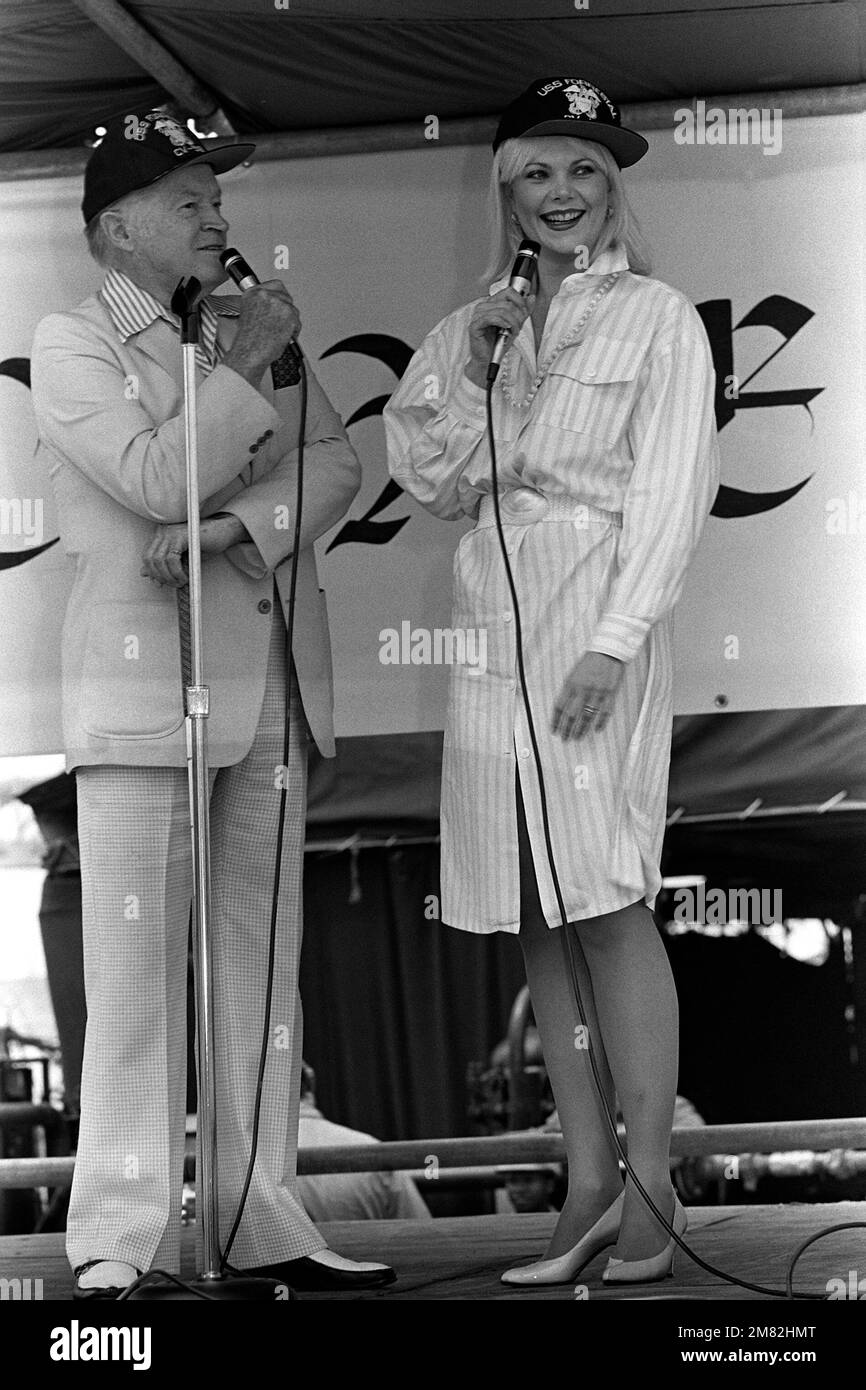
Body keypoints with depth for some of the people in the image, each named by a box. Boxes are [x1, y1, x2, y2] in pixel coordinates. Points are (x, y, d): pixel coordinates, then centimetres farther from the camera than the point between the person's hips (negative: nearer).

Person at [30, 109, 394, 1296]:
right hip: (144, 685, -6)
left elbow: (336, 465, 3)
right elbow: (158, 478, -14)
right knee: (138, 963, -7)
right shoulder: (70, 345, 0)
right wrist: (244, 369, -8)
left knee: (264, 956, 7)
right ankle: (116, 1243, -6)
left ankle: (264, 1218, 12)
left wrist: (232, 530, -13)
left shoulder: (253, 327, 16)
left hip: (271, 684, 6)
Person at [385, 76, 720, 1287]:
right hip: (495, 624, 6)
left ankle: (651, 1195, -6)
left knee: (608, 905, -11)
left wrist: (614, 643, -16)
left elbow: (670, 492, -6)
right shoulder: (496, 323, 18)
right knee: (535, 915, 4)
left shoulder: (657, 318, 2)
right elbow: (439, 484, 13)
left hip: (594, 625, -6)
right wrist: (467, 354, 0)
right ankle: (589, 1186, 9)